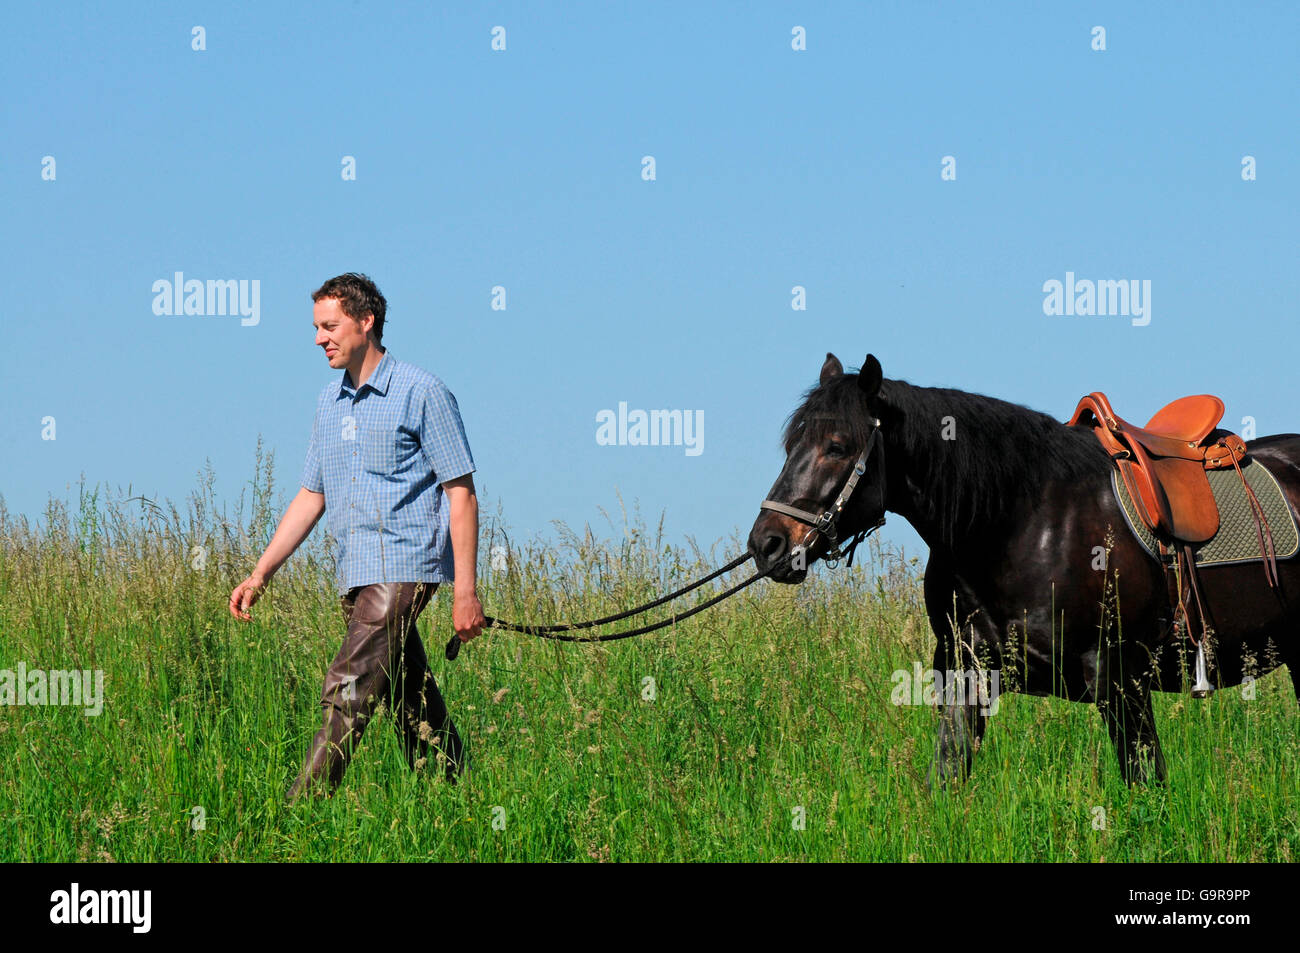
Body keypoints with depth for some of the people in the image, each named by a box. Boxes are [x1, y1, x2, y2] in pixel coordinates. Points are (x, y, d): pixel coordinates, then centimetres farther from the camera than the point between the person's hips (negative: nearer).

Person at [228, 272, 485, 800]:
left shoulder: (422, 394, -6)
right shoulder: (330, 402, 16)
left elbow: (462, 495, -7)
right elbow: (311, 495, 21)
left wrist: (466, 592, -13)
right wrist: (260, 574, 14)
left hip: (402, 566, -7)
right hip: (356, 573, 7)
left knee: (348, 691, -16)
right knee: (412, 707, 9)